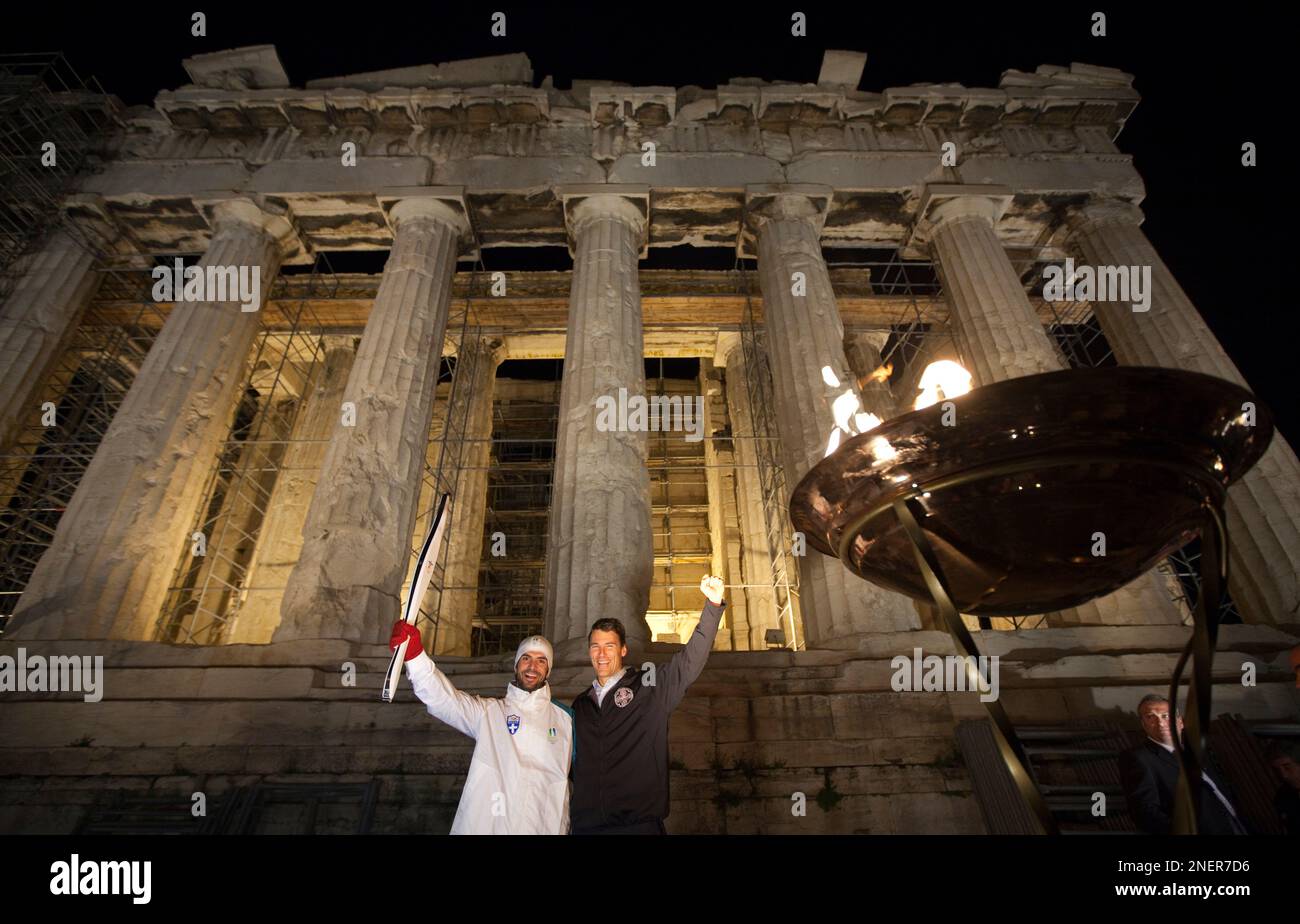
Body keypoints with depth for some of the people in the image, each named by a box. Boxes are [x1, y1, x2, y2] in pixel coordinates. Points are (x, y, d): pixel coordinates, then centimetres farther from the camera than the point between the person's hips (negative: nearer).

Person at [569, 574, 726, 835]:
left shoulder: (649, 686, 0)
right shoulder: (580, 705, 13)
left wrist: (714, 605, -22)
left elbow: (691, 658, -12)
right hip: (586, 825, 3)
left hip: (639, 822, -3)